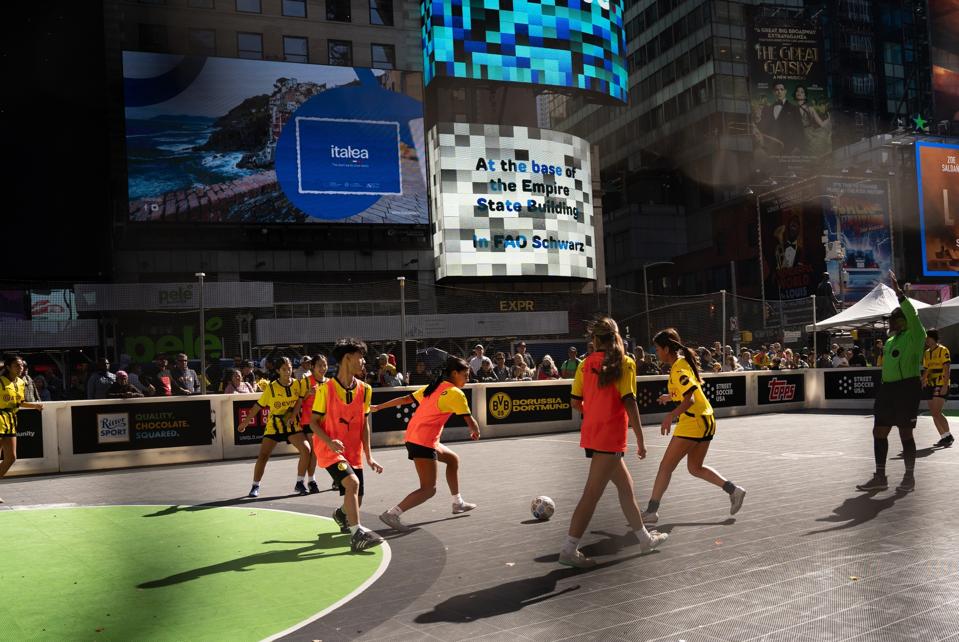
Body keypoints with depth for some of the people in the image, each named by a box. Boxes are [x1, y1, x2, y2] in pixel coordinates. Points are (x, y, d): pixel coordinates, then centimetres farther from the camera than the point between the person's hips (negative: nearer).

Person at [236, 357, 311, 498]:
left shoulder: (297, 384, -3)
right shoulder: (271, 387, -8)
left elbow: (299, 400, -3)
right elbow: (258, 406, -1)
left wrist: (293, 416, -19)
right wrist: (246, 422, 3)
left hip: (292, 425, 2)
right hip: (274, 425, -2)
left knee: (306, 450, -12)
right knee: (263, 456, -8)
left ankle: (299, 483, 4)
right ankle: (255, 487, 7)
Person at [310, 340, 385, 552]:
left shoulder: (364, 389, 1)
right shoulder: (325, 389, -11)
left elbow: (364, 423, 6)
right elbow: (314, 422, -7)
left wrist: (368, 456, 2)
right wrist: (330, 442, -25)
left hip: (354, 452, 5)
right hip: (330, 450, -5)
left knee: (355, 500, 8)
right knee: (352, 482, -29)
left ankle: (341, 514, 45)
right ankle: (357, 534, -22)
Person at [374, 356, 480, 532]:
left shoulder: (434, 387, 14)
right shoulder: (456, 393, -9)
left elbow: (405, 399, 14)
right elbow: (470, 422, -10)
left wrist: (378, 406, 21)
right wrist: (475, 432, 13)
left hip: (412, 436, 9)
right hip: (424, 441, -9)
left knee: (453, 459, 27)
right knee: (429, 489, -7)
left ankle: (458, 503, 37)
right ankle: (392, 514, -17)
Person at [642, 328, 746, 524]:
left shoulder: (678, 370, -18)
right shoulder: (684, 361, 10)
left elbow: (689, 399, -27)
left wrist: (671, 415, -33)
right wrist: (670, 397, 26)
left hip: (693, 422, -10)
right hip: (706, 421, 10)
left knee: (665, 467, -3)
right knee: (695, 468, 19)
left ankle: (651, 511, 1)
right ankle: (733, 490, 14)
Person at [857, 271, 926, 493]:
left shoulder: (915, 336, -5)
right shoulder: (890, 340, 19)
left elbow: (912, 315, -25)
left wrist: (898, 292, -30)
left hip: (907, 388, -8)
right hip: (887, 388, 8)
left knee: (905, 432, -2)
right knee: (879, 431, 7)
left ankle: (909, 478, 11)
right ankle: (880, 477, 16)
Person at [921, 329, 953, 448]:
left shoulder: (943, 350, -7)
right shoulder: (926, 353, 14)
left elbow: (947, 369, -12)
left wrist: (945, 386, -18)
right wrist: (922, 384, 14)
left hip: (941, 386, -7)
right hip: (930, 386, 7)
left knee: (936, 412, -14)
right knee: (933, 413, 5)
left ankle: (948, 436, -2)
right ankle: (944, 437, 13)